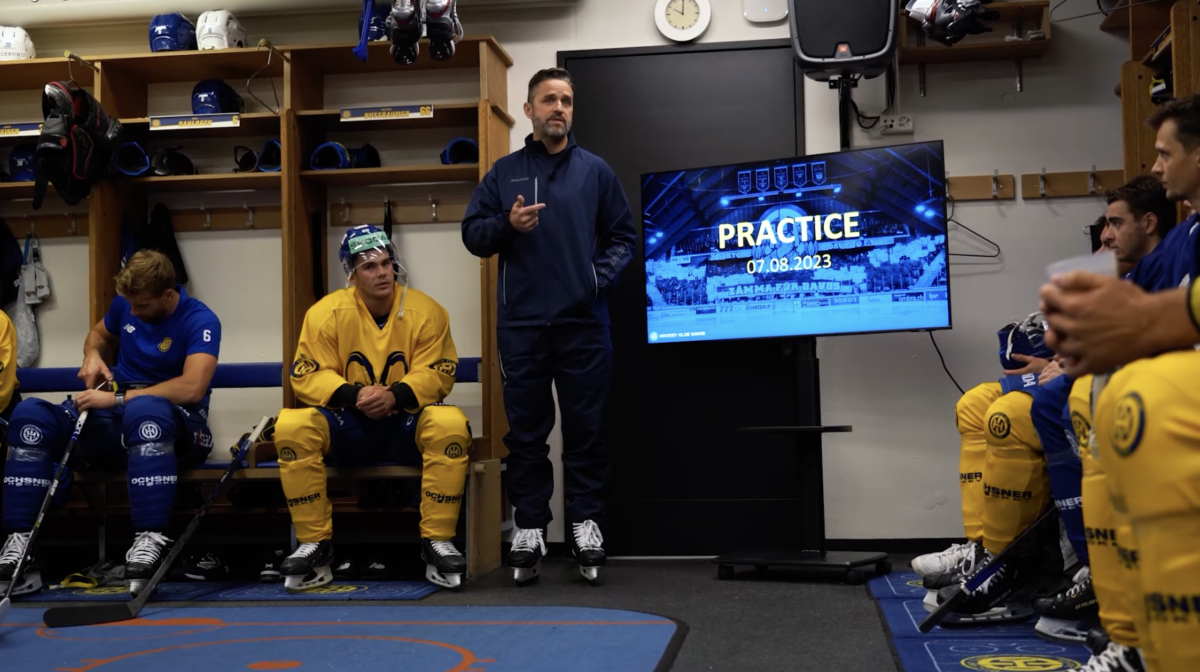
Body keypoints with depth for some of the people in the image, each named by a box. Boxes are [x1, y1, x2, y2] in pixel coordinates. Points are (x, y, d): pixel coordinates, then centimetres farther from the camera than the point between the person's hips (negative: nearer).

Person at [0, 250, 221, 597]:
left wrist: (119, 398, -25)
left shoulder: (200, 321, -11)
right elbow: (99, 334, 30)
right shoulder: (126, 303, 8)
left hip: (175, 427, -6)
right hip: (113, 422, 6)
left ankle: (150, 541, -41)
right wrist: (93, 356, 5)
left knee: (145, 411, -42)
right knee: (31, 415, -17)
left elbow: (191, 388, -26)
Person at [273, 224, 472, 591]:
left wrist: (396, 395, -27)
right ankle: (315, 546, -16)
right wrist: (354, 395, -25)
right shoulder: (326, 312, -5)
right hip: (347, 426, 1)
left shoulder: (426, 311, -5)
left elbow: (438, 374, -8)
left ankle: (437, 542, -21)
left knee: (451, 424, -33)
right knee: (291, 426, -27)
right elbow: (308, 376, -7)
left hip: (408, 424, -1)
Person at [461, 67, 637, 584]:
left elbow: (623, 235, 10)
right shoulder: (504, 172, 10)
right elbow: (472, 234, 7)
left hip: (584, 323, 0)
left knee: (586, 425, 3)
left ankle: (586, 521, 12)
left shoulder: (596, 171, 9)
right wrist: (507, 224, -12)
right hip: (521, 324, 0)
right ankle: (528, 524, 14)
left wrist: (603, 275, -6)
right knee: (526, 428, 5)